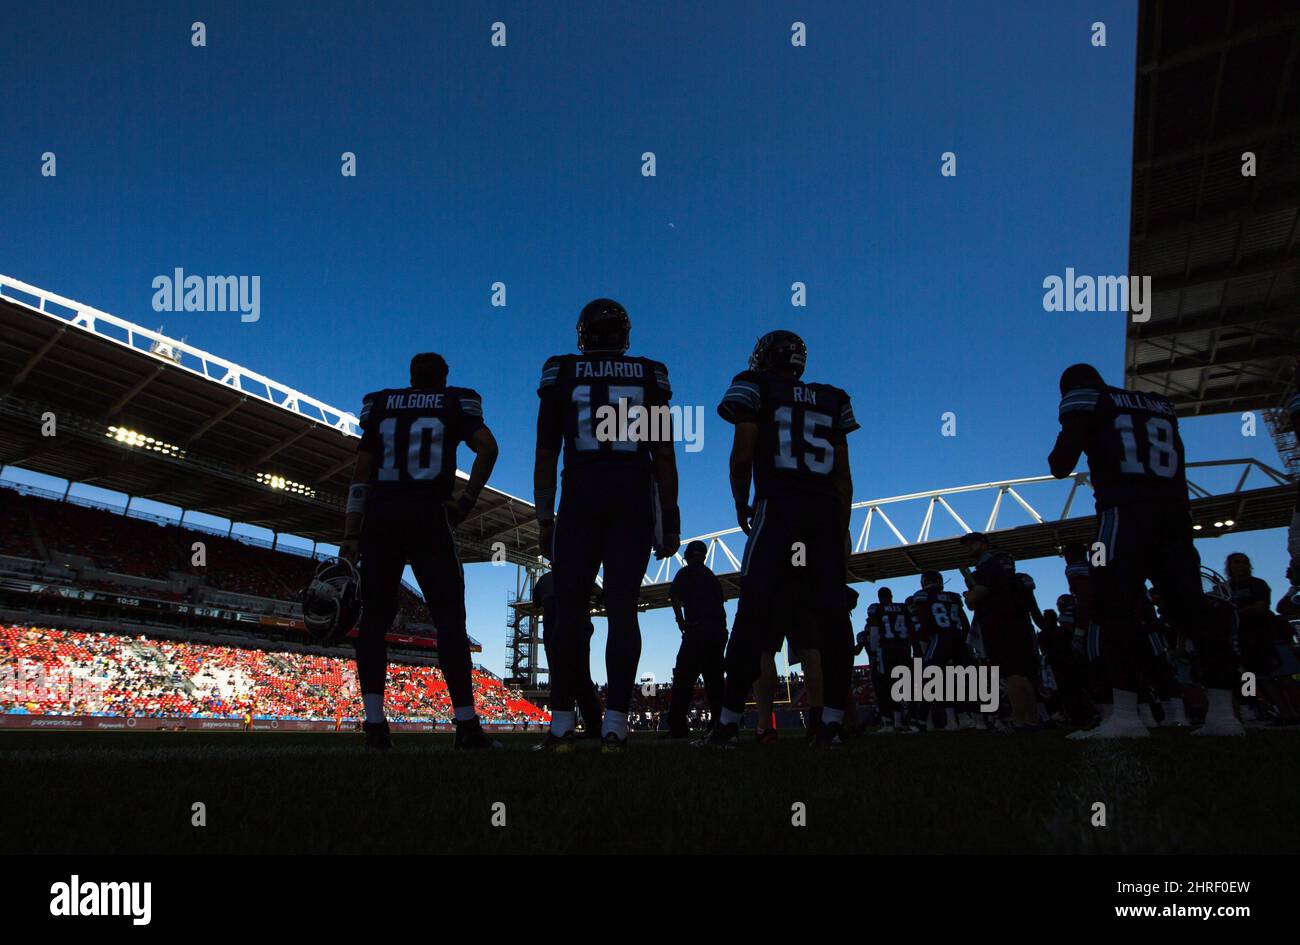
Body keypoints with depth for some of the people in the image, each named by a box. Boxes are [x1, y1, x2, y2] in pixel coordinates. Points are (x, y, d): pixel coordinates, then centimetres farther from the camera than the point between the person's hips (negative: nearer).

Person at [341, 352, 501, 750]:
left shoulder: (381, 406, 16)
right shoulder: (456, 404, 11)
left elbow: (362, 475, 9)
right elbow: (487, 447, -9)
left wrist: (350, 536, 7)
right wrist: (467, 500, 0)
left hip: (380, 519, 2)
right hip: (429, 518, -2)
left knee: (374, 618, 6)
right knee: (449, 616, -1)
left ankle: (374, 723, -1)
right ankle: (466, 724, -8)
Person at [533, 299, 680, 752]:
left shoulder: (560, 373, 9)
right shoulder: (650, 375, 11)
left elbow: (546, 454, 5)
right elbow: (664, 456, 6)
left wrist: (544, 519, 9)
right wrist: (669, 522, 9)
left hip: (581, 494, -1)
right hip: (635, 497, 1)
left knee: (569, 605, 3)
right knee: (622, 607, 1)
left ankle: (562, 723, -1)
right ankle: (614, 722, -4)